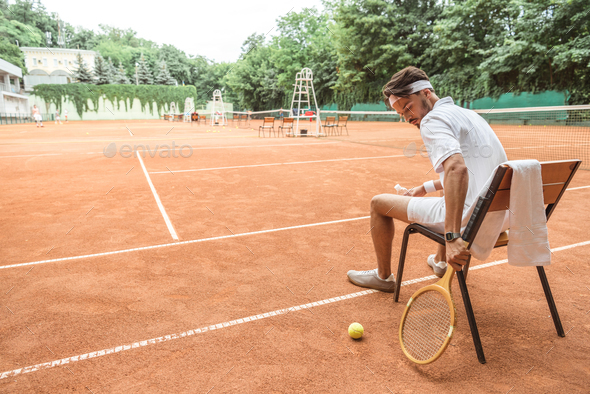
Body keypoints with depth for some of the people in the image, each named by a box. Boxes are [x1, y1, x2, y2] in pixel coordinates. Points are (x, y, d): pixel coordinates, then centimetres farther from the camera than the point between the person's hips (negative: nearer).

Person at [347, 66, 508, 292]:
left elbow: (457, 169, -31)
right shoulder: (467, 114, 18)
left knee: (379, 203, 4)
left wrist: (452, 237, -34)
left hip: (470, 219, -10)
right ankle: (440, 262, 57)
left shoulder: (433, 119, -12)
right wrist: (426, 188, 36)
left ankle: (383, 276, 23)